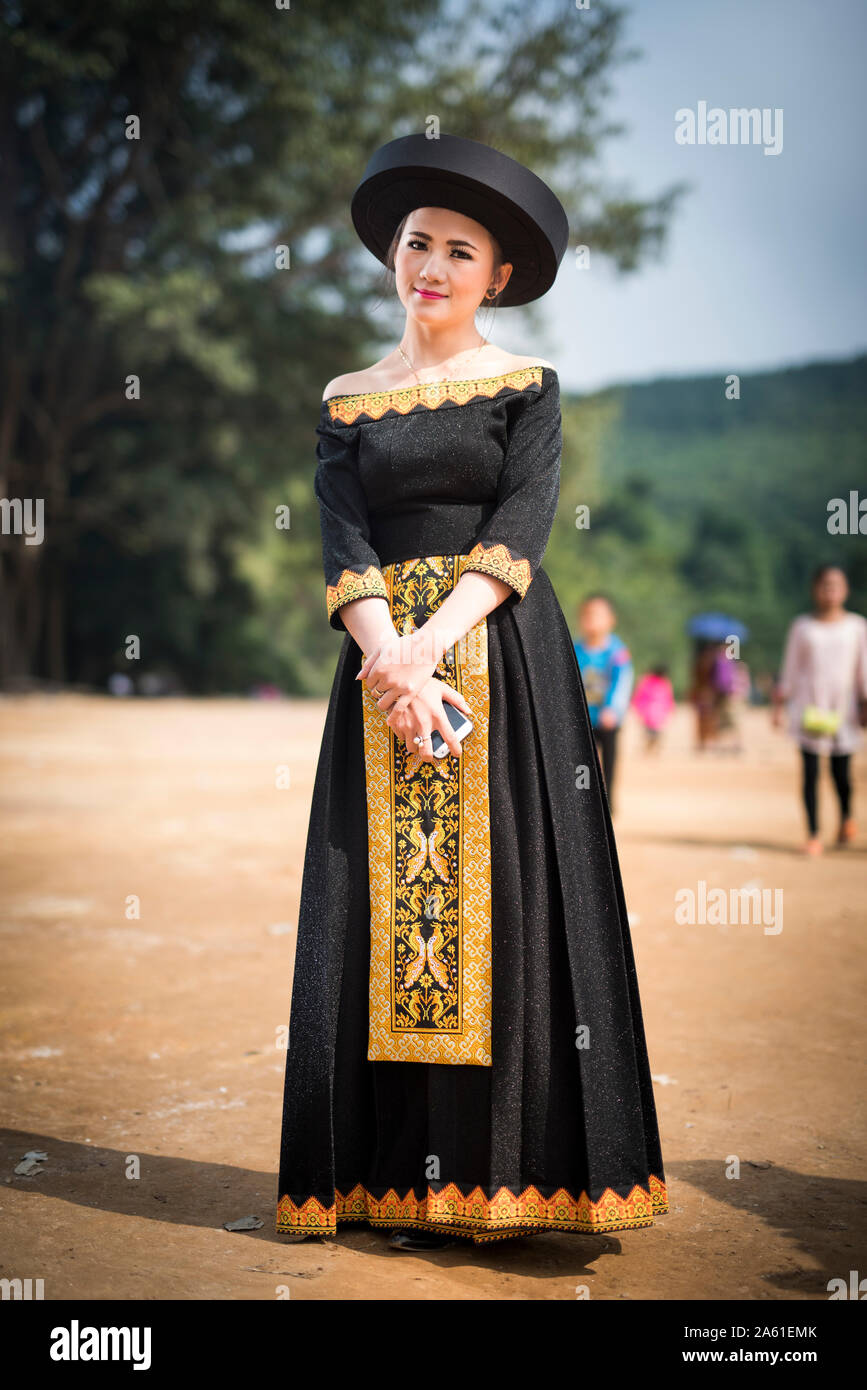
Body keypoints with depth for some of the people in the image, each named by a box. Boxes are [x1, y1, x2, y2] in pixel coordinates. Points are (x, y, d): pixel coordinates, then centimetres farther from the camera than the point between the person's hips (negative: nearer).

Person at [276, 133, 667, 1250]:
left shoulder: (526, 385, 6)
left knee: (499, 897, -5)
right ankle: (401, 1175, 5)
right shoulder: (348, 400, 12)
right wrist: (392, 656, -17)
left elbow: (520, 529, -7)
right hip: (384, 656, 2)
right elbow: (344, 541, 1)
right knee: (390, 900, -1)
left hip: (501, 653, -2)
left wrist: (433, 644, -20)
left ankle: (499, 1169, 1)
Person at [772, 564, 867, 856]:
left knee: (841, 771, 0)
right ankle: (814, 835, 3)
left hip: (843, 707, 0)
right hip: (809, 705, 0)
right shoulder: (802, 626, 5)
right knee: (810, 770, -5)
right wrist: (779, 703, 4)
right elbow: (790, 668, 9)